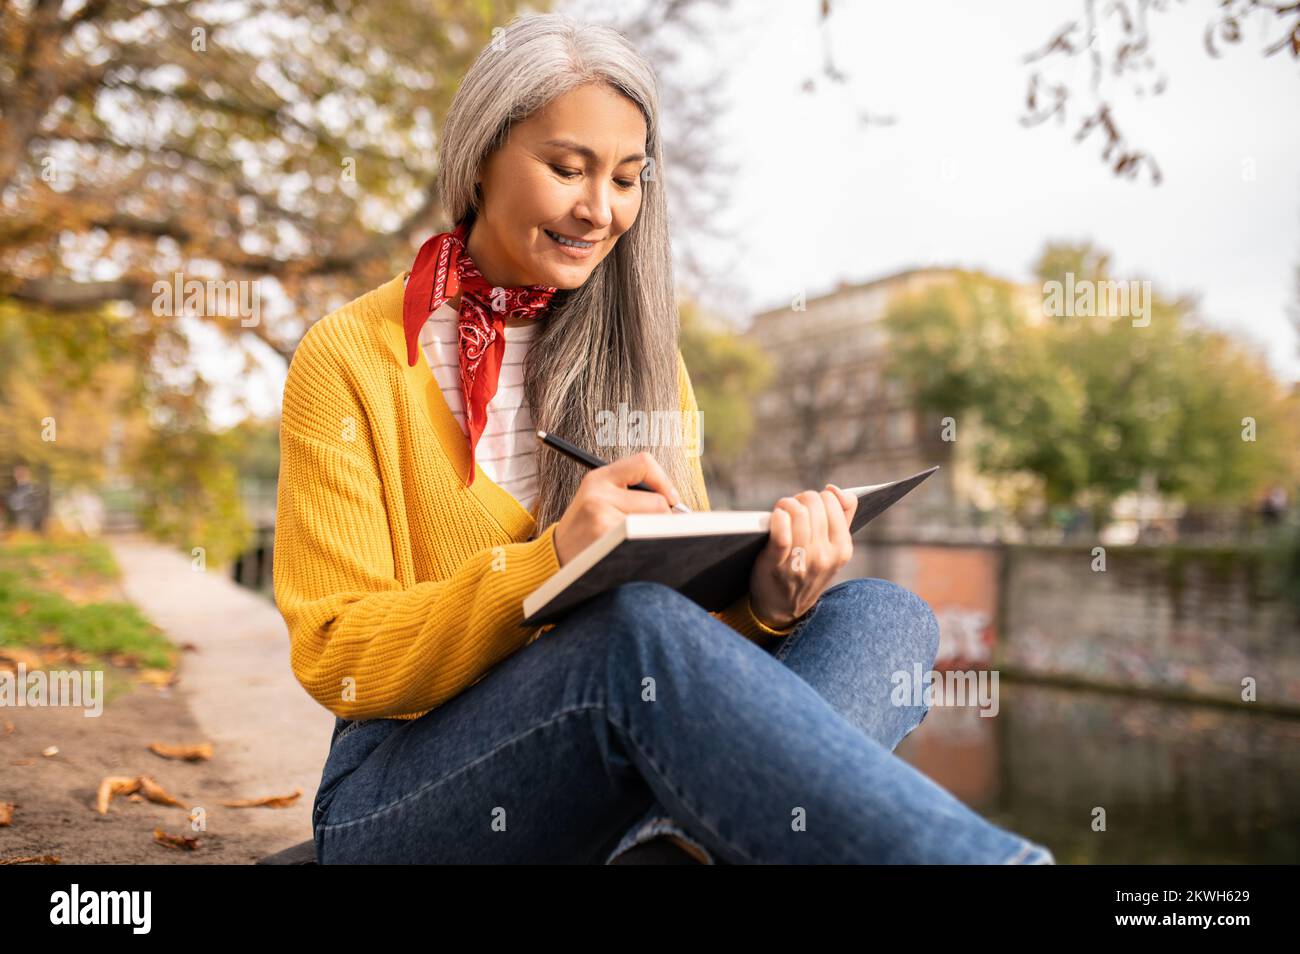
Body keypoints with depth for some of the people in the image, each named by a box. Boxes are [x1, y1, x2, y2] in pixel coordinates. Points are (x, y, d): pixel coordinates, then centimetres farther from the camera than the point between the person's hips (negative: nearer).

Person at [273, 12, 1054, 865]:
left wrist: (765, 603, -17)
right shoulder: (348, 357, -2)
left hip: (614, 789, 5)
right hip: (405, 794, -4)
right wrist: (549, 562, -24)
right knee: (639, 629, -35)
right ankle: (990, 855, -31)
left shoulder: (642, 353, 10)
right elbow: (337, 661, -8)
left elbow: (694, 602, 7)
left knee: (882, 614, -19)